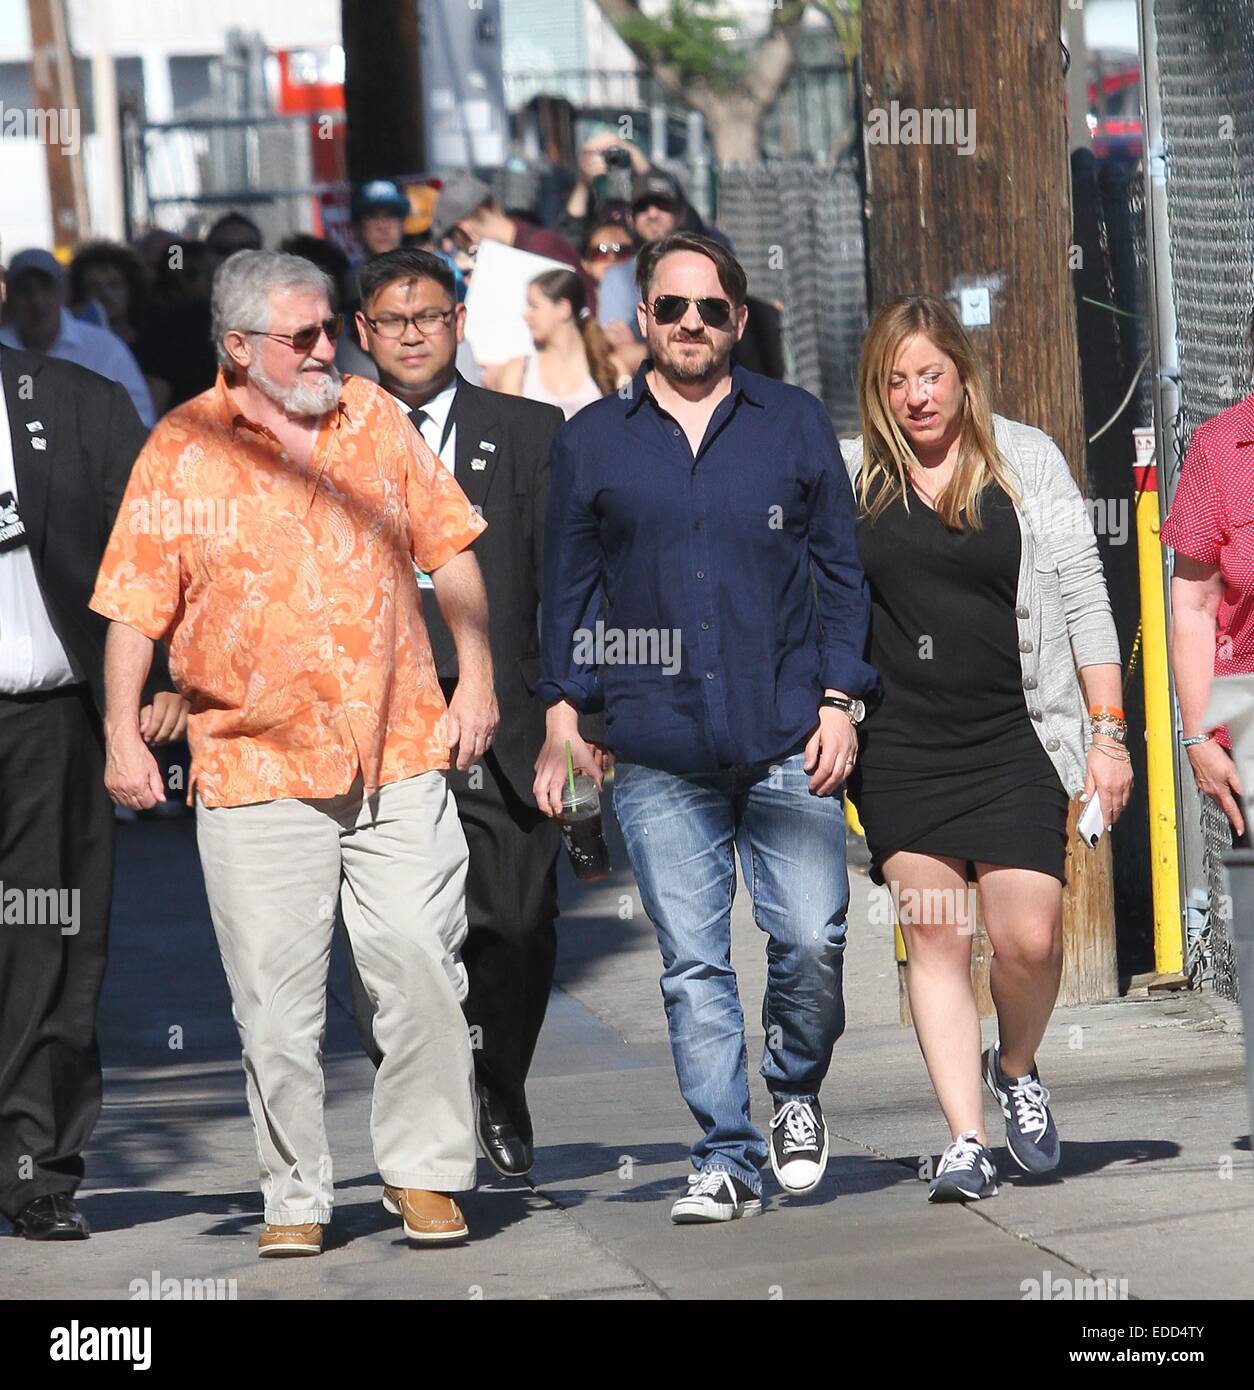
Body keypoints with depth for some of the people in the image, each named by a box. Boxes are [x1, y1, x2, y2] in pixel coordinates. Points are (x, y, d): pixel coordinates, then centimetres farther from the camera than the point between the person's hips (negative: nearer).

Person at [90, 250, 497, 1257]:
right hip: (254, 763, -2)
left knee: (422, 969, -4)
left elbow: (448, 548, 14)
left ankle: (423, 1170, 10)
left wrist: (477, 680, 10)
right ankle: (296, 1194, 11)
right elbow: (136, 607, 0)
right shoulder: (180, 453, 0)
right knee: (276, 995, 0)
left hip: (399, 755, 2)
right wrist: (124, 737, -6)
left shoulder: (374, 418, 8)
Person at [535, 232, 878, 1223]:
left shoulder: (795, 424, 8)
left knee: (812, 939, -7)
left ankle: (796, 1094, 19)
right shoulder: (592, 439, 10)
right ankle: (728, 1158, 5)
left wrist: (840, 702, 0)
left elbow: (840, 571, 9)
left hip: (786, 740, -1)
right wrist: (562, 716, 6)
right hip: (658, 750, 1)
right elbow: (570, 586, 14)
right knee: (694, 963, -1)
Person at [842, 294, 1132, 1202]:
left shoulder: (1027, 461, 2)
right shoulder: (849, 478, 5)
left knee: (1029, 939, -8)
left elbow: (1083, 600, 4)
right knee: (935, 939, -1)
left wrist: (1108, 733, -1)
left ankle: (1017, 1070, 22)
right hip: (899, 746, 1)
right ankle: (967, 1142, 2)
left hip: (1013, 740, -1)